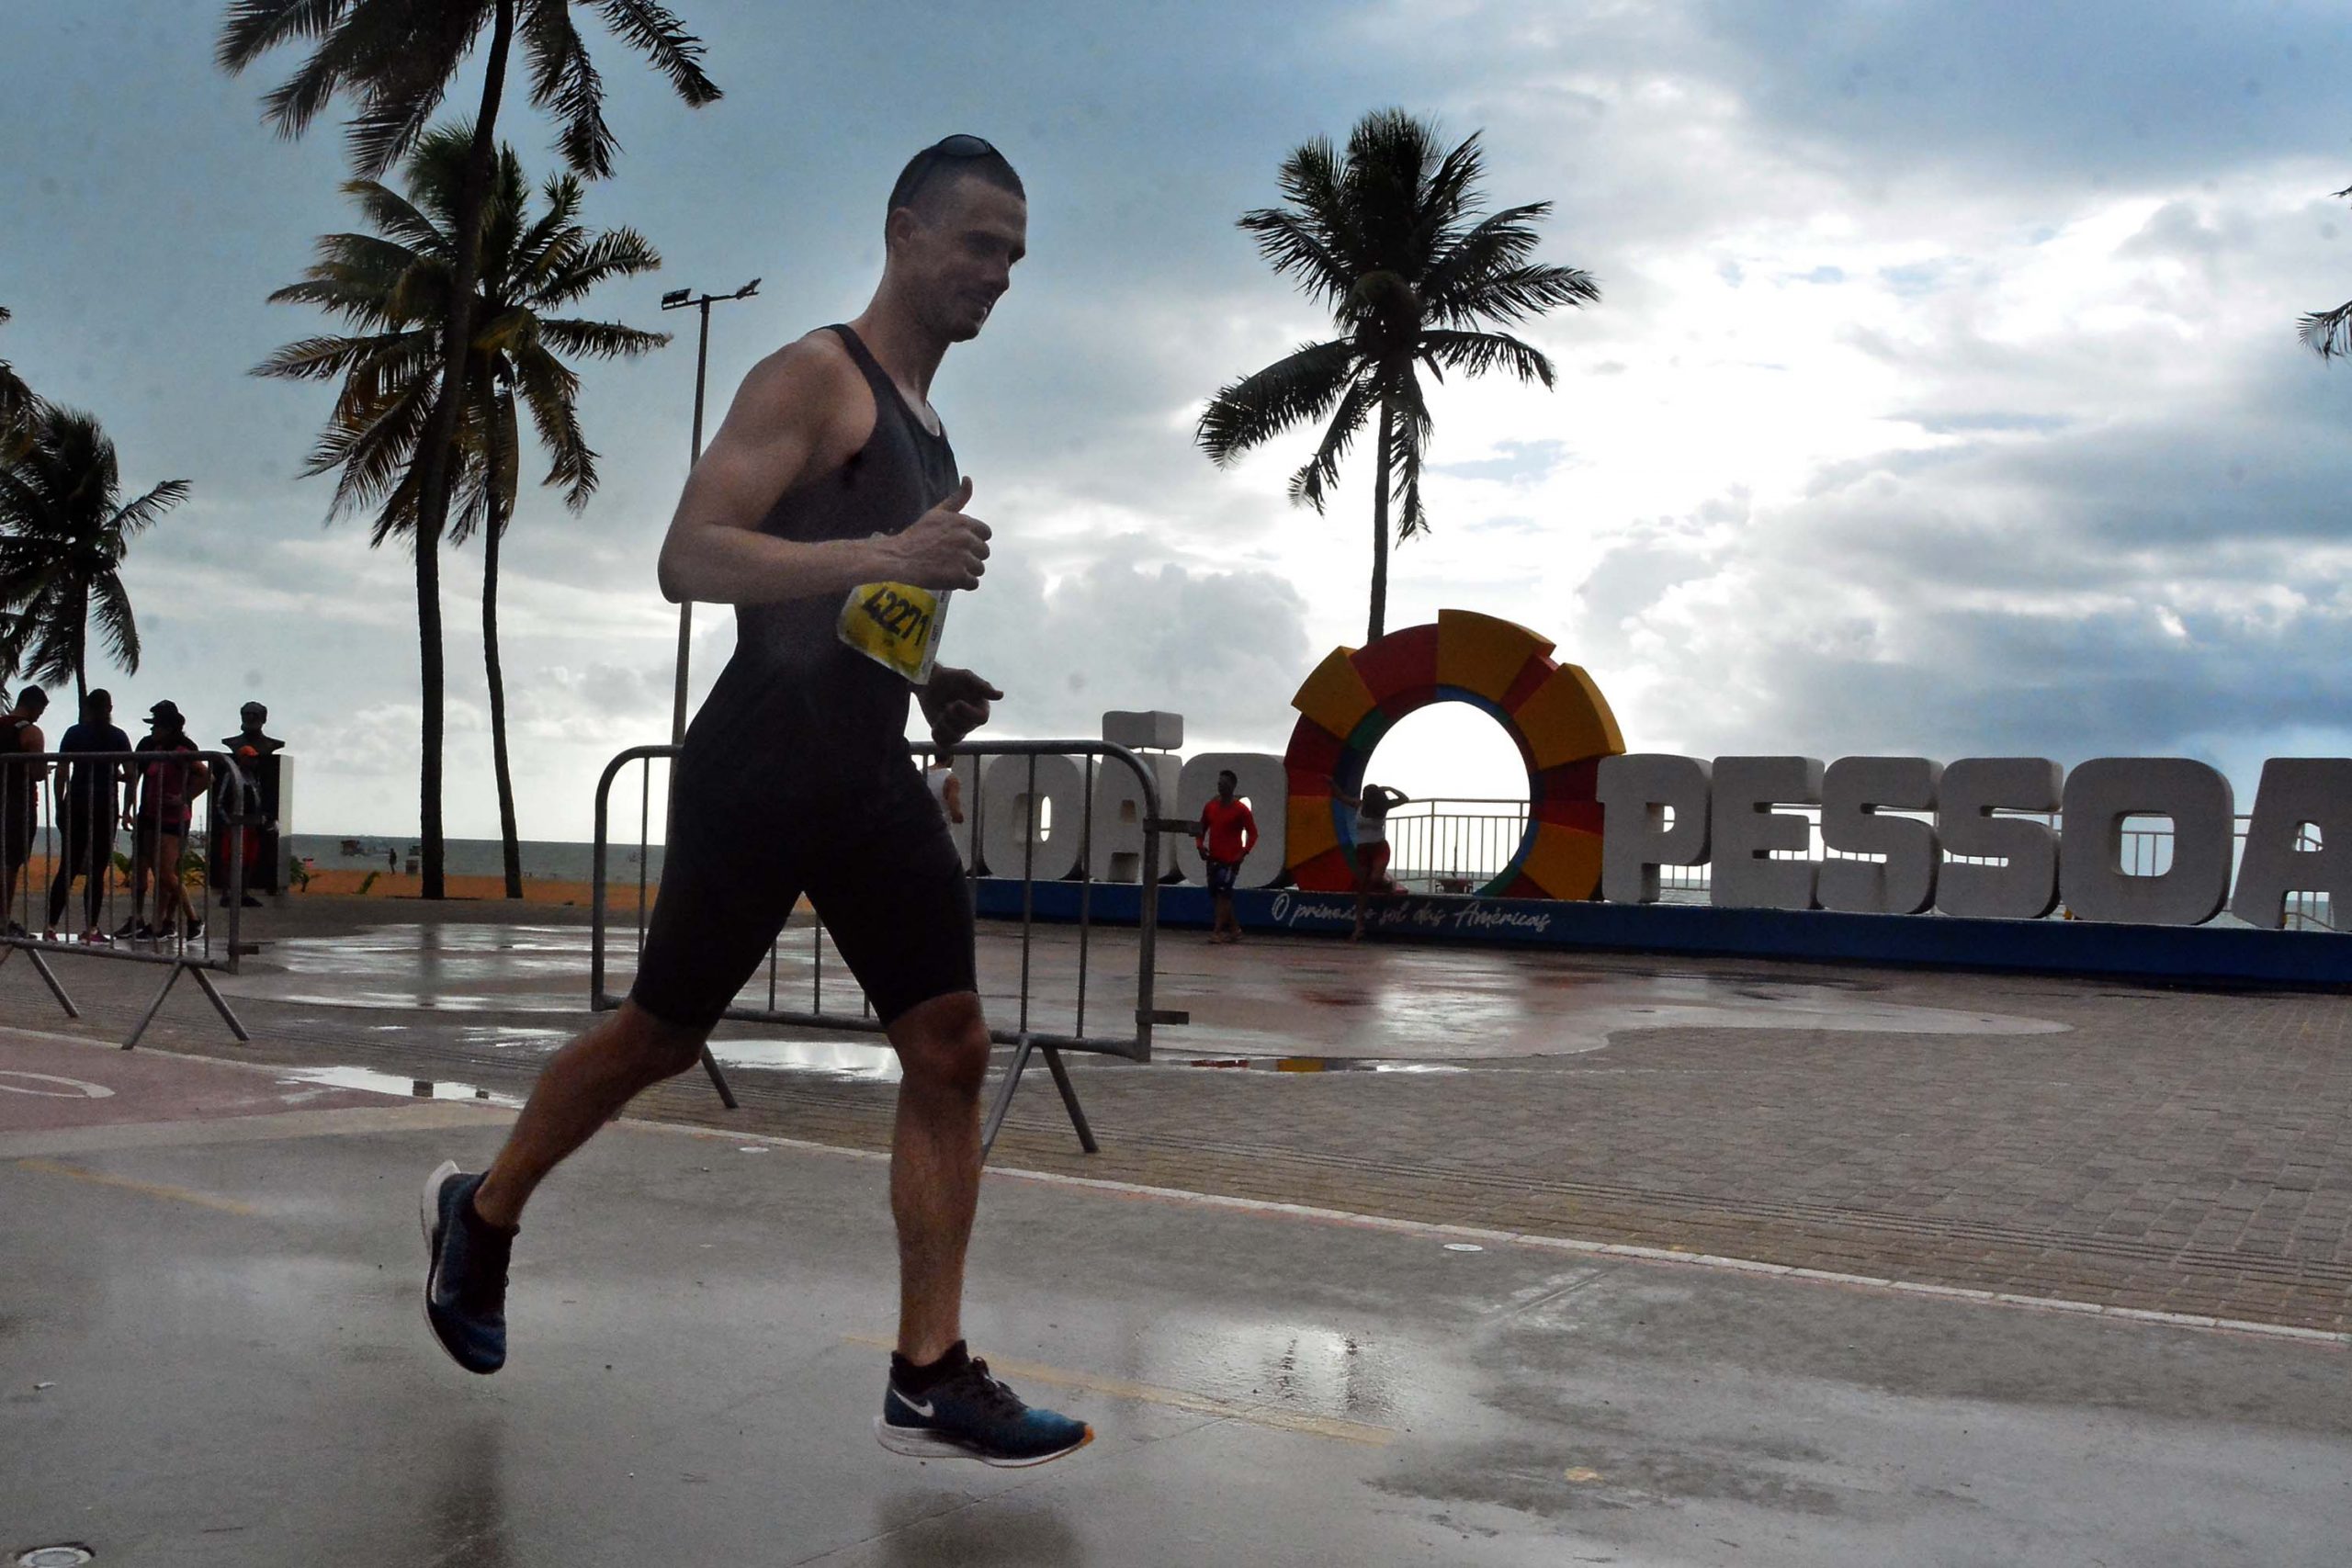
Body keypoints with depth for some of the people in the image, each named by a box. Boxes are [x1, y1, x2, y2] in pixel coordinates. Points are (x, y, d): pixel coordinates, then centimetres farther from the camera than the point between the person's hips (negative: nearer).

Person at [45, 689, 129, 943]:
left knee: (67, 867, 4)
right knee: (97, 870, 3)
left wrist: (59, 805, 8)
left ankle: (51, 926, -3)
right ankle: (91, 928, 1)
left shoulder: (74, 733, 4)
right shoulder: (118, 736, 1)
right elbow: (129, 774, -2)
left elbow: (61, 772, 1)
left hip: (76, 804, 1)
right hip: (106, 806, -1)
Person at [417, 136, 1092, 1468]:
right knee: (664, 1035, 8)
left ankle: (931, 1378, 1)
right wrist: (883, 557, -29)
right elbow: (689, 560, -19)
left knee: (952, 1046, -4)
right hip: (760, 765, -8)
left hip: (872, 770, 8)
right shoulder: (813, 377, -8)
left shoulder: (926, 420, 19)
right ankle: (483, 1216, 35)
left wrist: (937, 686, 13)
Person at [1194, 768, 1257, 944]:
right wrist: (1200, 845, 0)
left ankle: (1217, 931, -17)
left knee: (1223, 894, -15)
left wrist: (1243, 853, -15)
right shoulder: (1210, 807, 9)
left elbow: (1253, 833, -5)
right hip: (1213, 859, 6)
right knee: (1215, 895, 9)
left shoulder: (1240, 810, -7)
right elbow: (1201, 829, 18)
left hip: (1231, 860, -6)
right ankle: (1234, 929, 21)